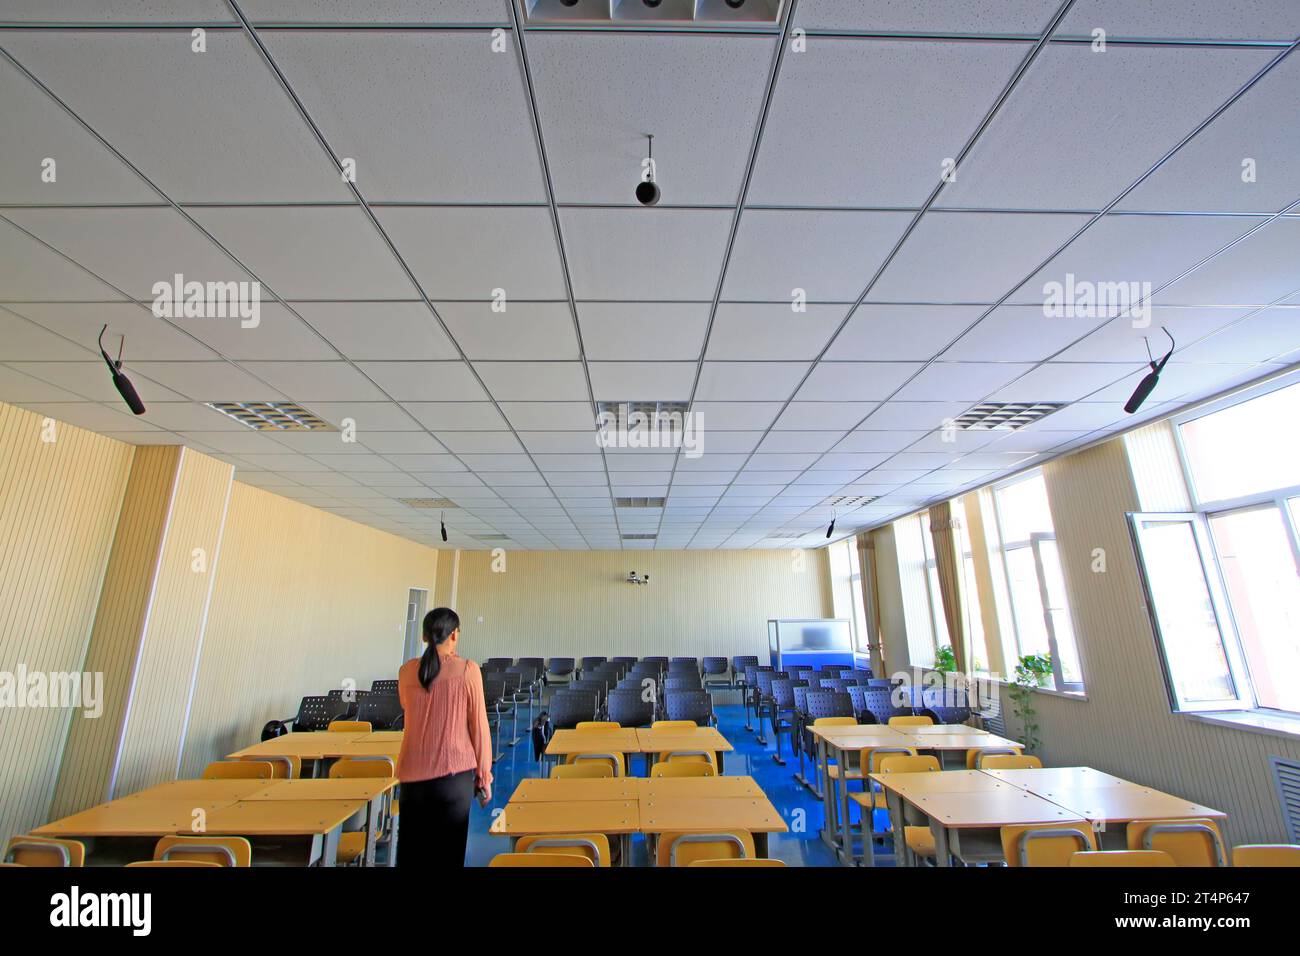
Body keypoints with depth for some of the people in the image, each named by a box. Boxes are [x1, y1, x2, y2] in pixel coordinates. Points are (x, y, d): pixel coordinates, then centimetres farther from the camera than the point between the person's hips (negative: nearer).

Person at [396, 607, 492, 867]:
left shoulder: (406, 670, 0)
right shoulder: (467, 670, -10)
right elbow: (479, 726, -7)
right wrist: (484, 777, 3)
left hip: (413, 774, 3)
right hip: (454, 772, -3)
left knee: (411, 850, 17)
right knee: (448, 851, 10)